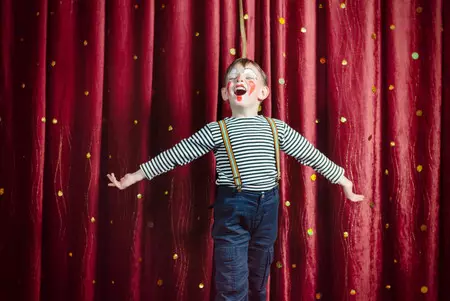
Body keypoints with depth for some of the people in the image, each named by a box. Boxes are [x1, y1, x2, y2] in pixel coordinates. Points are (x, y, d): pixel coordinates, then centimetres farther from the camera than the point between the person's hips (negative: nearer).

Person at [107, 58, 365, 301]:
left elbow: (312, 155, 11)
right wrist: (134, 176, 3)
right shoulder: (215, 130, -2)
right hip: (232, 209, -2)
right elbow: (175, 155, 1)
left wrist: (344, 182, 16)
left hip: (267, 209, 3)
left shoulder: (277, 129, 4)